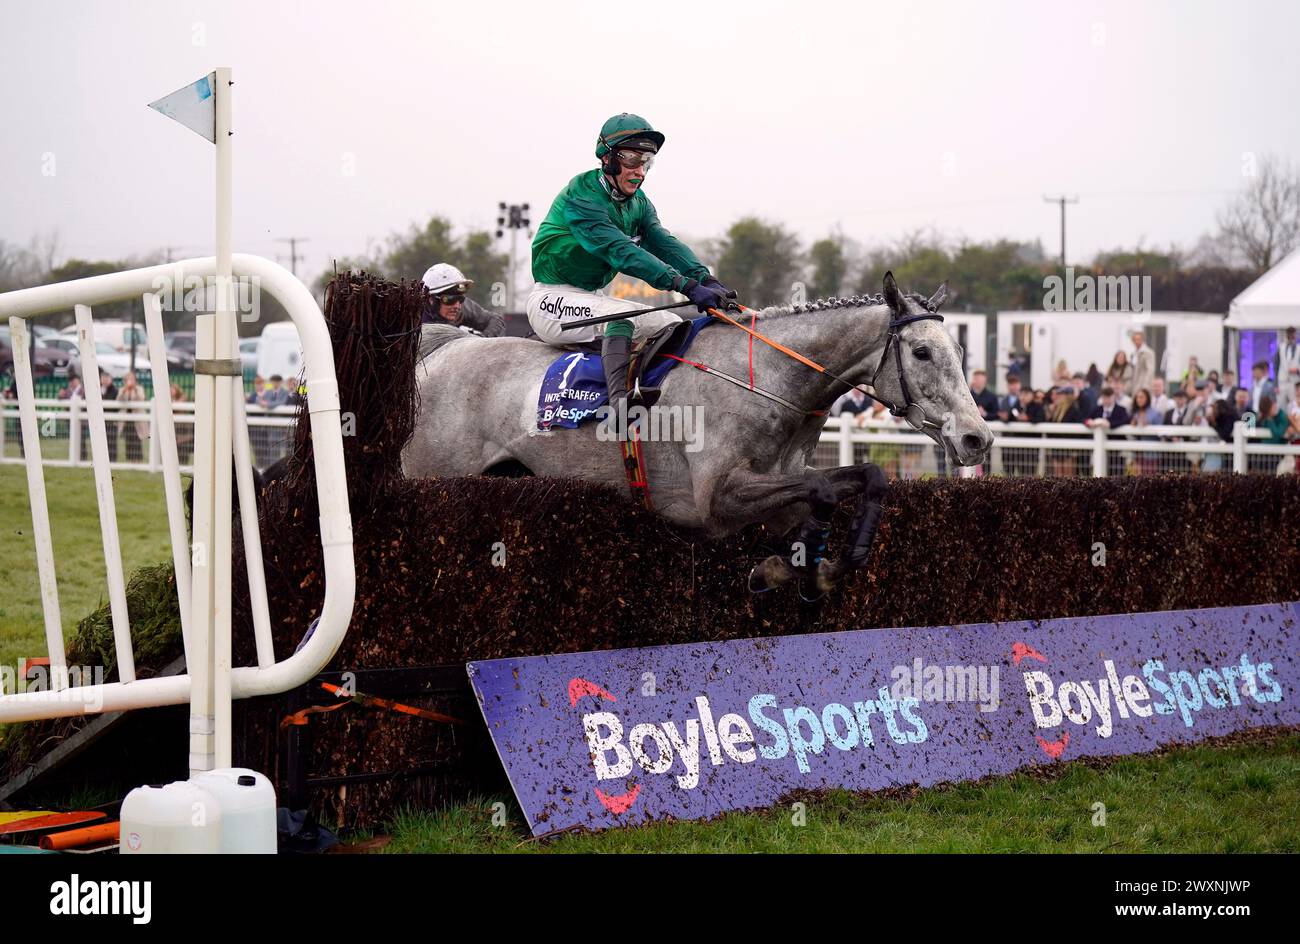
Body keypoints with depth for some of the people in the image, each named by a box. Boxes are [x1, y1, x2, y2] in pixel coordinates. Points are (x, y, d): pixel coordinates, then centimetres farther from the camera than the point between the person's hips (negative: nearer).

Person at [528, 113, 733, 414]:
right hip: (554, 299, -9)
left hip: (594, 297, 9)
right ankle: (619, 404, -46)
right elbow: (621, 251, -33)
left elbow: (664, 243, -8)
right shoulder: (581, 197, -21)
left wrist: (707, 280, -28)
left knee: (674, 325, 1)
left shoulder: (638, 202, 7)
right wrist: (687, 286, -42)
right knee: (623, 313, -34)